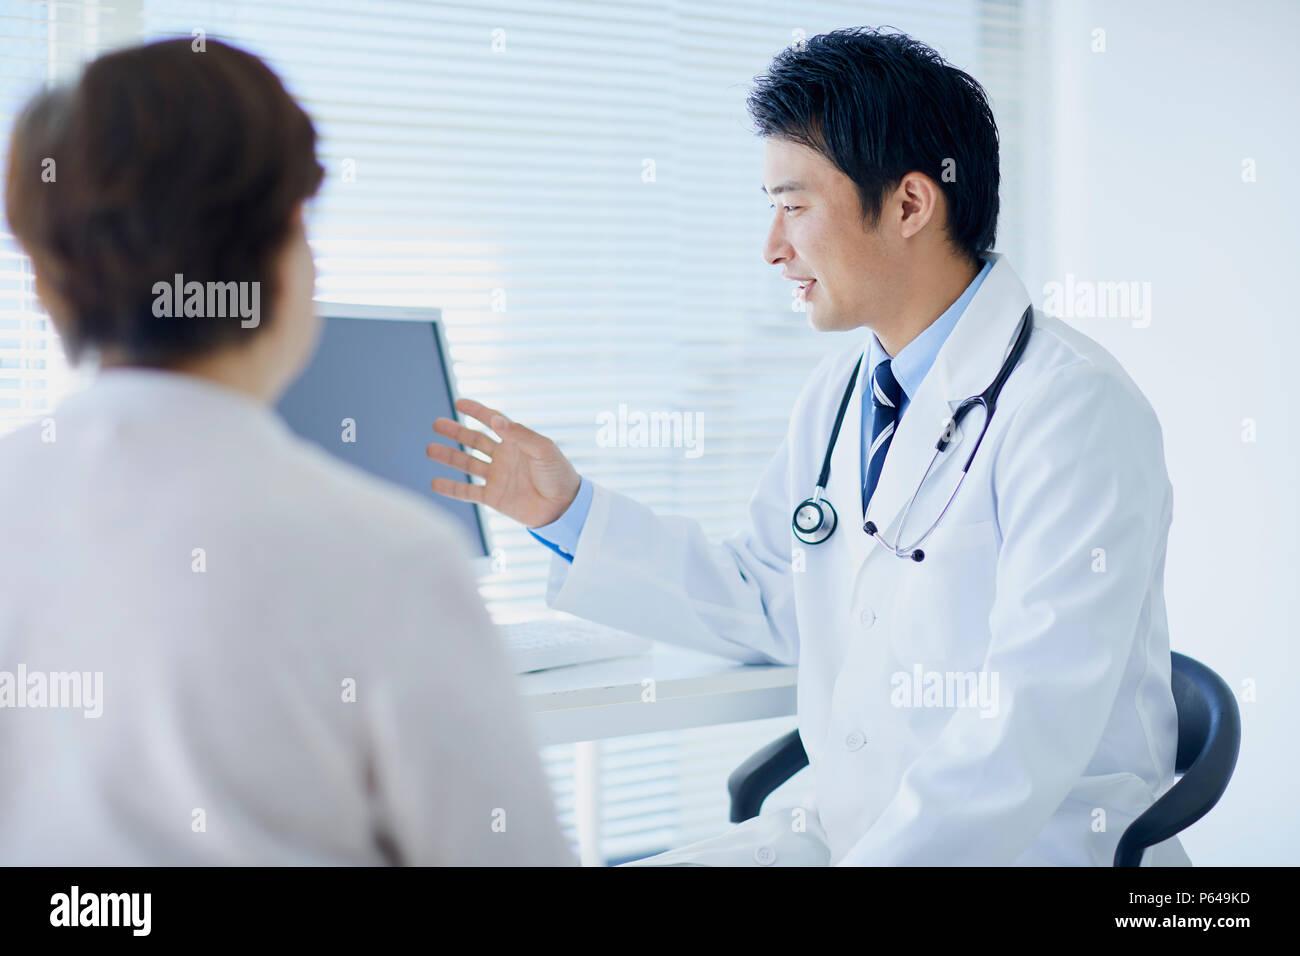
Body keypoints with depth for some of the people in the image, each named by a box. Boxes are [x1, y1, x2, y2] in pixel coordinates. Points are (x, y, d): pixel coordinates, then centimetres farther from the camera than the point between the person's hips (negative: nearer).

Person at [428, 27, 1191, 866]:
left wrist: (871, 861, -28)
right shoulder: (839, 395, 11)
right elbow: (764, 606, 20)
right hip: (843, 829, 7)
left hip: (1032, 848, -7)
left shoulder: (1077, 411, -17)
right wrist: (569, 512, 13)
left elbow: (1032, 727, -24)